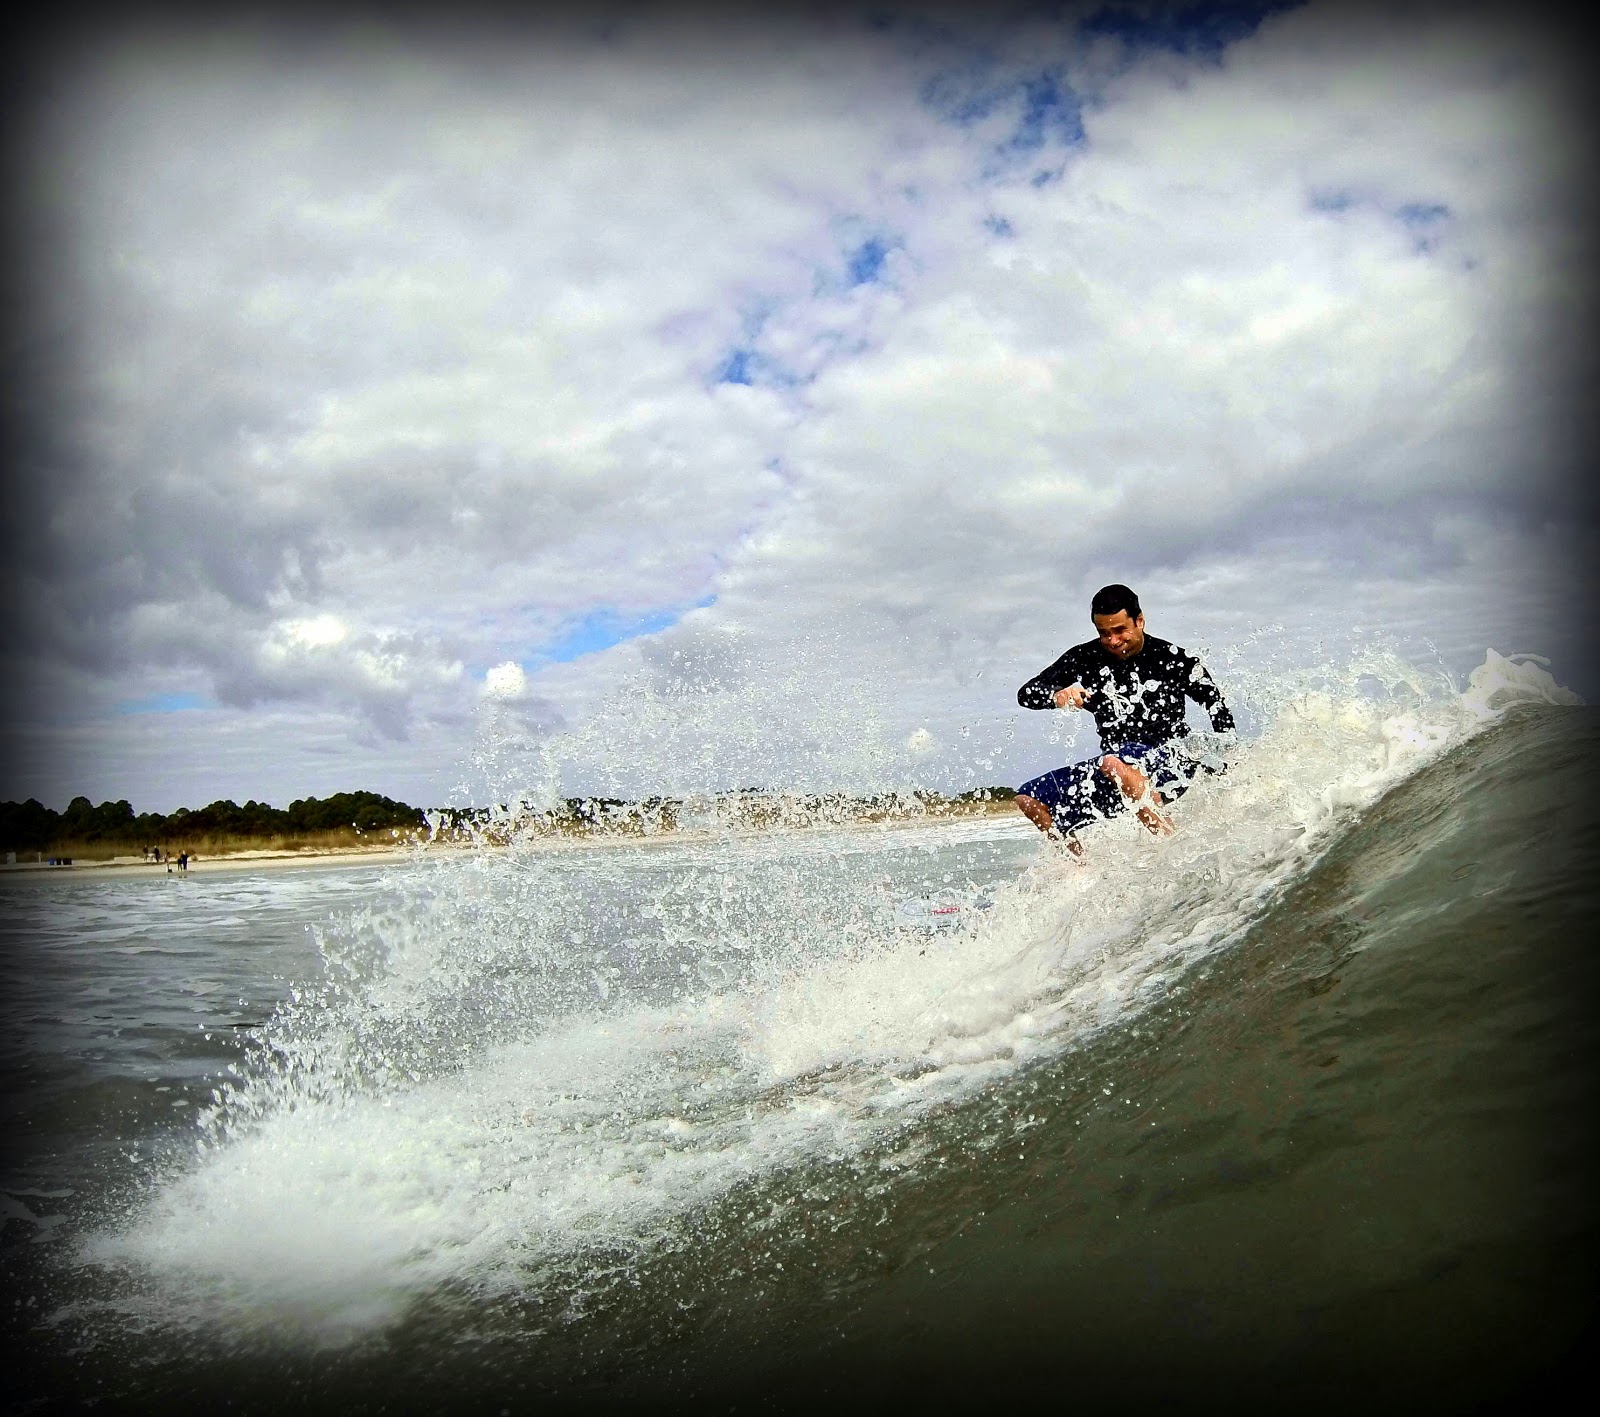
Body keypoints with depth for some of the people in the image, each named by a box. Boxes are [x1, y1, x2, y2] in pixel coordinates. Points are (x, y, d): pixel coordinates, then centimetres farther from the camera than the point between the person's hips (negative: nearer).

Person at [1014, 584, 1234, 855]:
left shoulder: (1174, 660, -5)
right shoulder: (1085, 658, 3)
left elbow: (1218, 708, 5)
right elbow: (1026, 693, 0)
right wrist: (1056, 695, -23)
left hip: (1171, 764, -5)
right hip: (1112, 773, 6)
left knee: (1112, 763, -39)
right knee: (1029, 799, -6)